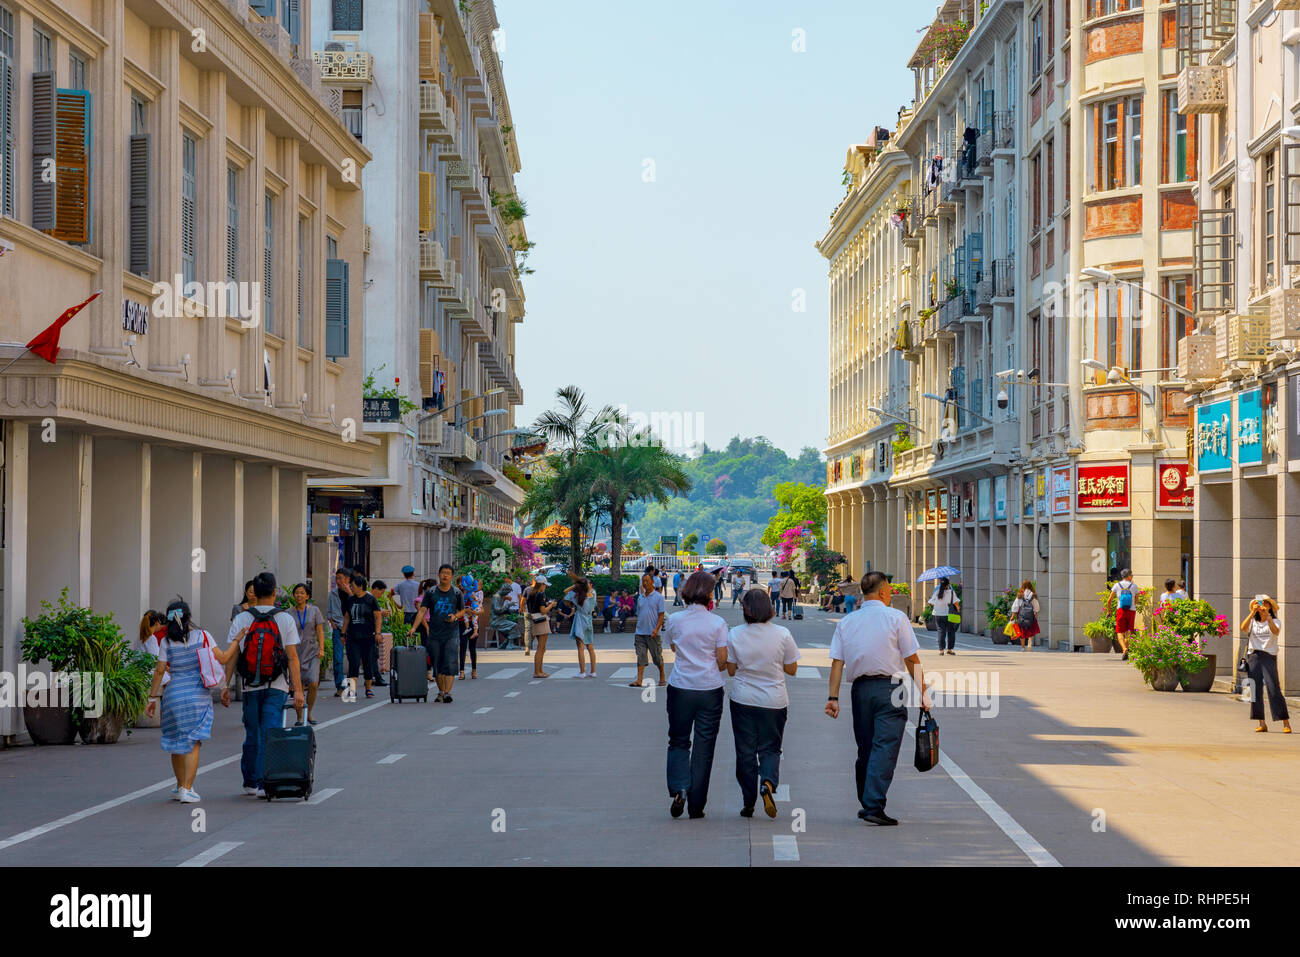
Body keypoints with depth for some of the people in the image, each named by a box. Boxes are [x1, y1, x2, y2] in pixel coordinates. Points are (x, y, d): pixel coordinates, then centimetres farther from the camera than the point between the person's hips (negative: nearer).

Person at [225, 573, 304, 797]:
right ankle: (265, 783, -10)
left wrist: (225, 685, 5)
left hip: (250, 686, 2)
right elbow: (292, 657, -5)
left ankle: (250, 782, 21)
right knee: (270, 736, -3)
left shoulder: (241, 619, 2)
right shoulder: (285, 619, -3)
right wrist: (298, 690, -4)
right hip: (277, 686, -2)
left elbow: (230, 656, 0)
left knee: (252, 736, 12)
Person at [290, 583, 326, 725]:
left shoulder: (314, 610, 6)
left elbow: (320, 631, 5)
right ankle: (299, 717, 11)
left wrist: (321, 649, -5)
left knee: (313, 684, -14)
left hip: (312, 651, 0)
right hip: (296, 652, 0)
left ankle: (309, 713, 5)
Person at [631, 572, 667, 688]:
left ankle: (662, 677, 22)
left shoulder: (658, 597, -3)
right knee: (641, 656, -2)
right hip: (640, 633, 4)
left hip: (652, 634, -4)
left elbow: (661, 615, -7)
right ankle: (639, 680, -5)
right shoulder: (640, 598, 12)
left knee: (657, 656, 5)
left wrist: (656, 629, -18)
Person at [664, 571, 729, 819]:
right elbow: (723, 662, -6)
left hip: (680, 689, 1)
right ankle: (696, 805, 10)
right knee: (703, 747, 8)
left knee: (679, 742, 15)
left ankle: (679, 789, -8)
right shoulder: (717, 623, -8)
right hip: (710, 690, -1)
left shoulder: (674, 620, -3)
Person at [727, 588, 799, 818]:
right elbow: (791, 669, 0)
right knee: (770, 748, 10)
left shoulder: (735, 635, -7)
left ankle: (748, 803, 12)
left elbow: (731, 670, -1)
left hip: (743, 700, 0)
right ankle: (768, 782, -19)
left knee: (745, 751, 9)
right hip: (774, 701, 0)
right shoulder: (783, 635, -8)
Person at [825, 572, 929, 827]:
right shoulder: (896, 617, -2)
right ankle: (874, 807, -16)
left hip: (859, 689, 4)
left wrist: (833, 697, 4)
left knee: (865, 749, 14)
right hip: (889, 687, -4)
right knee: (884, 748, -7)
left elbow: (837, 662, 4)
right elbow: (912, 659, -2)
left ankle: (867, 805, 22)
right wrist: (922, 691, 3)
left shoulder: (846, 622, 9)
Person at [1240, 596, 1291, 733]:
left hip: (1269, 657, -3)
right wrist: (1253, 612, -18)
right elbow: (1243, 628, -9)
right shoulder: (1252, 622, 14)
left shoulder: (1275, 621, 8)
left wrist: (1267, 614, -23)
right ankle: (1262, 724, 4)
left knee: (1274, 689, -12)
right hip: (1253, 657, 3)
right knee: (1256, 690, -1)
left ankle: (1286, 724, -12)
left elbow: (1275, 631, -15)